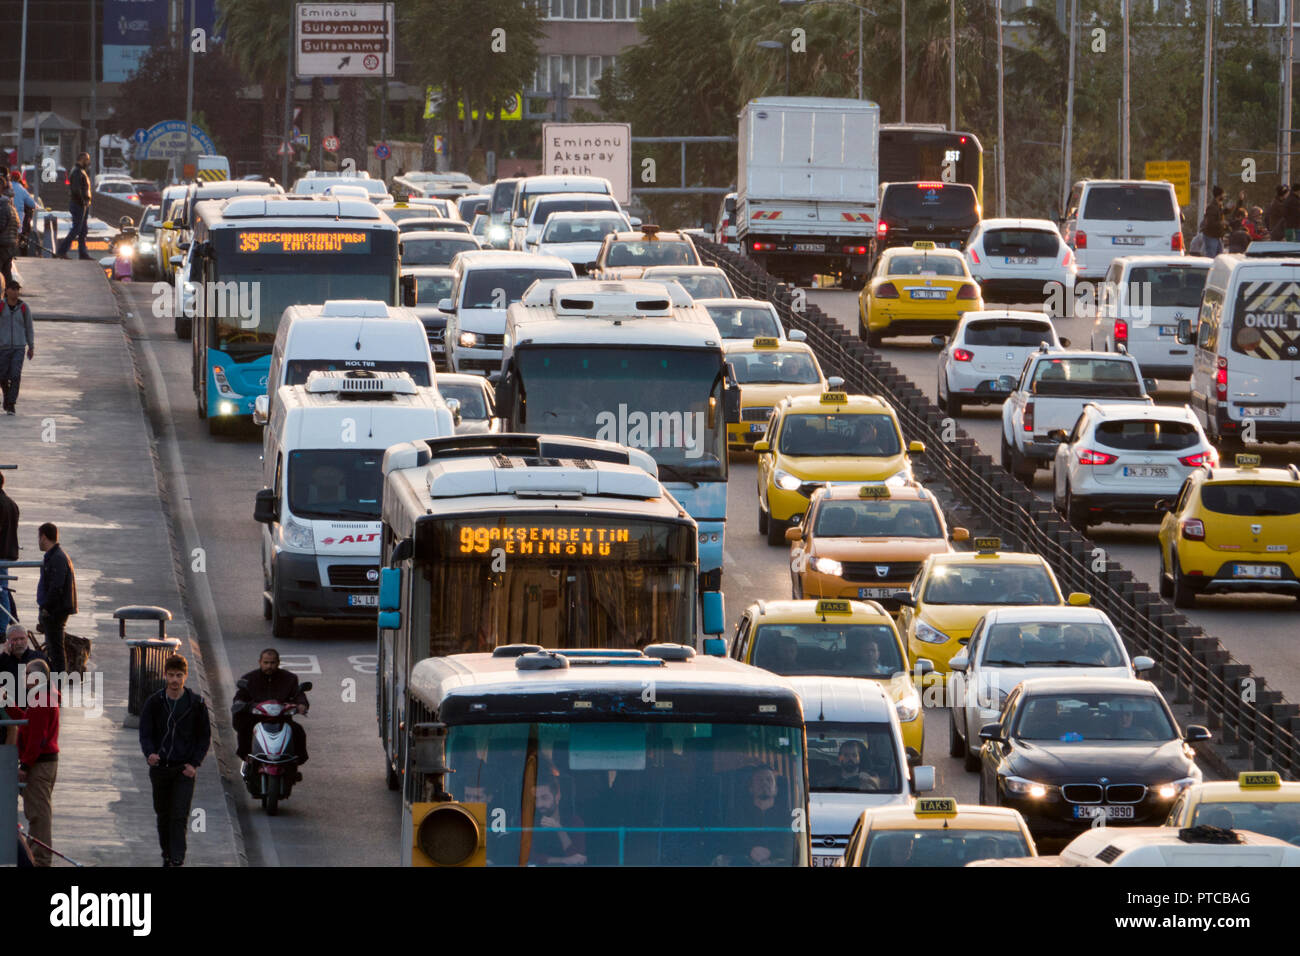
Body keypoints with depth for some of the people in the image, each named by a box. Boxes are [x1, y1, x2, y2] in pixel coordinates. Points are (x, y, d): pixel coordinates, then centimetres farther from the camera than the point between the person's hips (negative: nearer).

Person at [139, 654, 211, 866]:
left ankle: (178, 859, -13)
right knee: (163, 815, 11)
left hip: (184, 769, -2)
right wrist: (150, 753, -19)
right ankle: (167, 855, 25)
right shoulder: (154, 703, 2)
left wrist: (195, 763, -6)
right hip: (159, 767, 2)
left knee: (180, 816, -12)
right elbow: (145, 733, 2)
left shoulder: (196, 704, 0)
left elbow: (204, 737, 5)